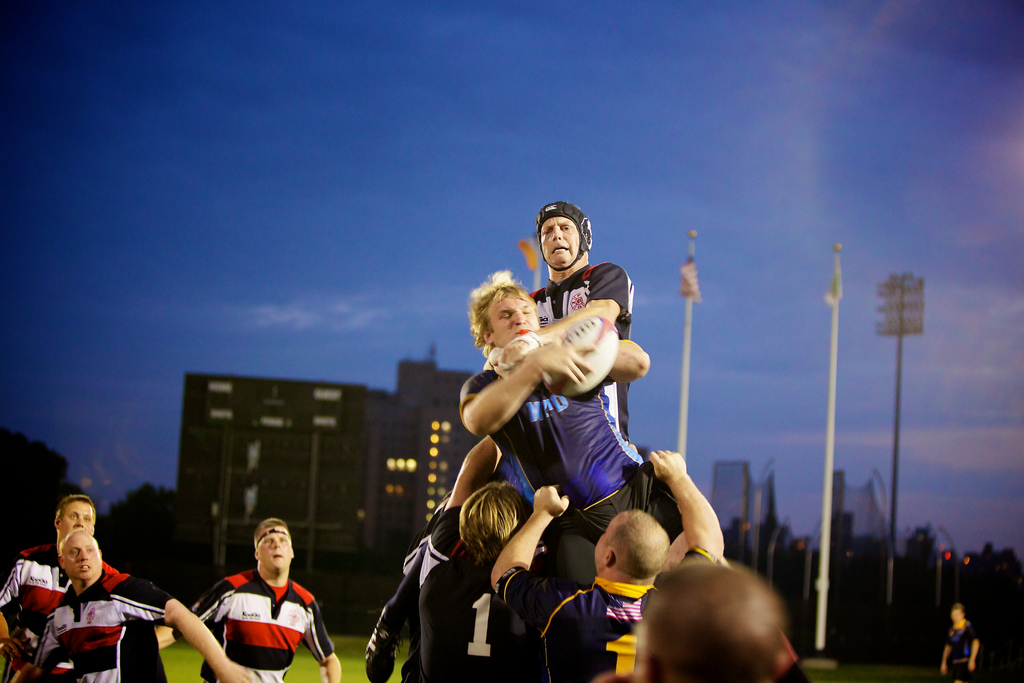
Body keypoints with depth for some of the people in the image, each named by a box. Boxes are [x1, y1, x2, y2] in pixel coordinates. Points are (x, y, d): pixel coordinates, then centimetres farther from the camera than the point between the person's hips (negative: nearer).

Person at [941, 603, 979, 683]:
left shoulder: (967, 626, -7)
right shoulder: (952, 629, 15)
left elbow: (976, 643, -12)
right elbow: (948, 647, 24)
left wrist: (972, 660, -18)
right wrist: (944, 663, 20)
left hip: (965, 662, -7)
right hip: (955, 662, 7)